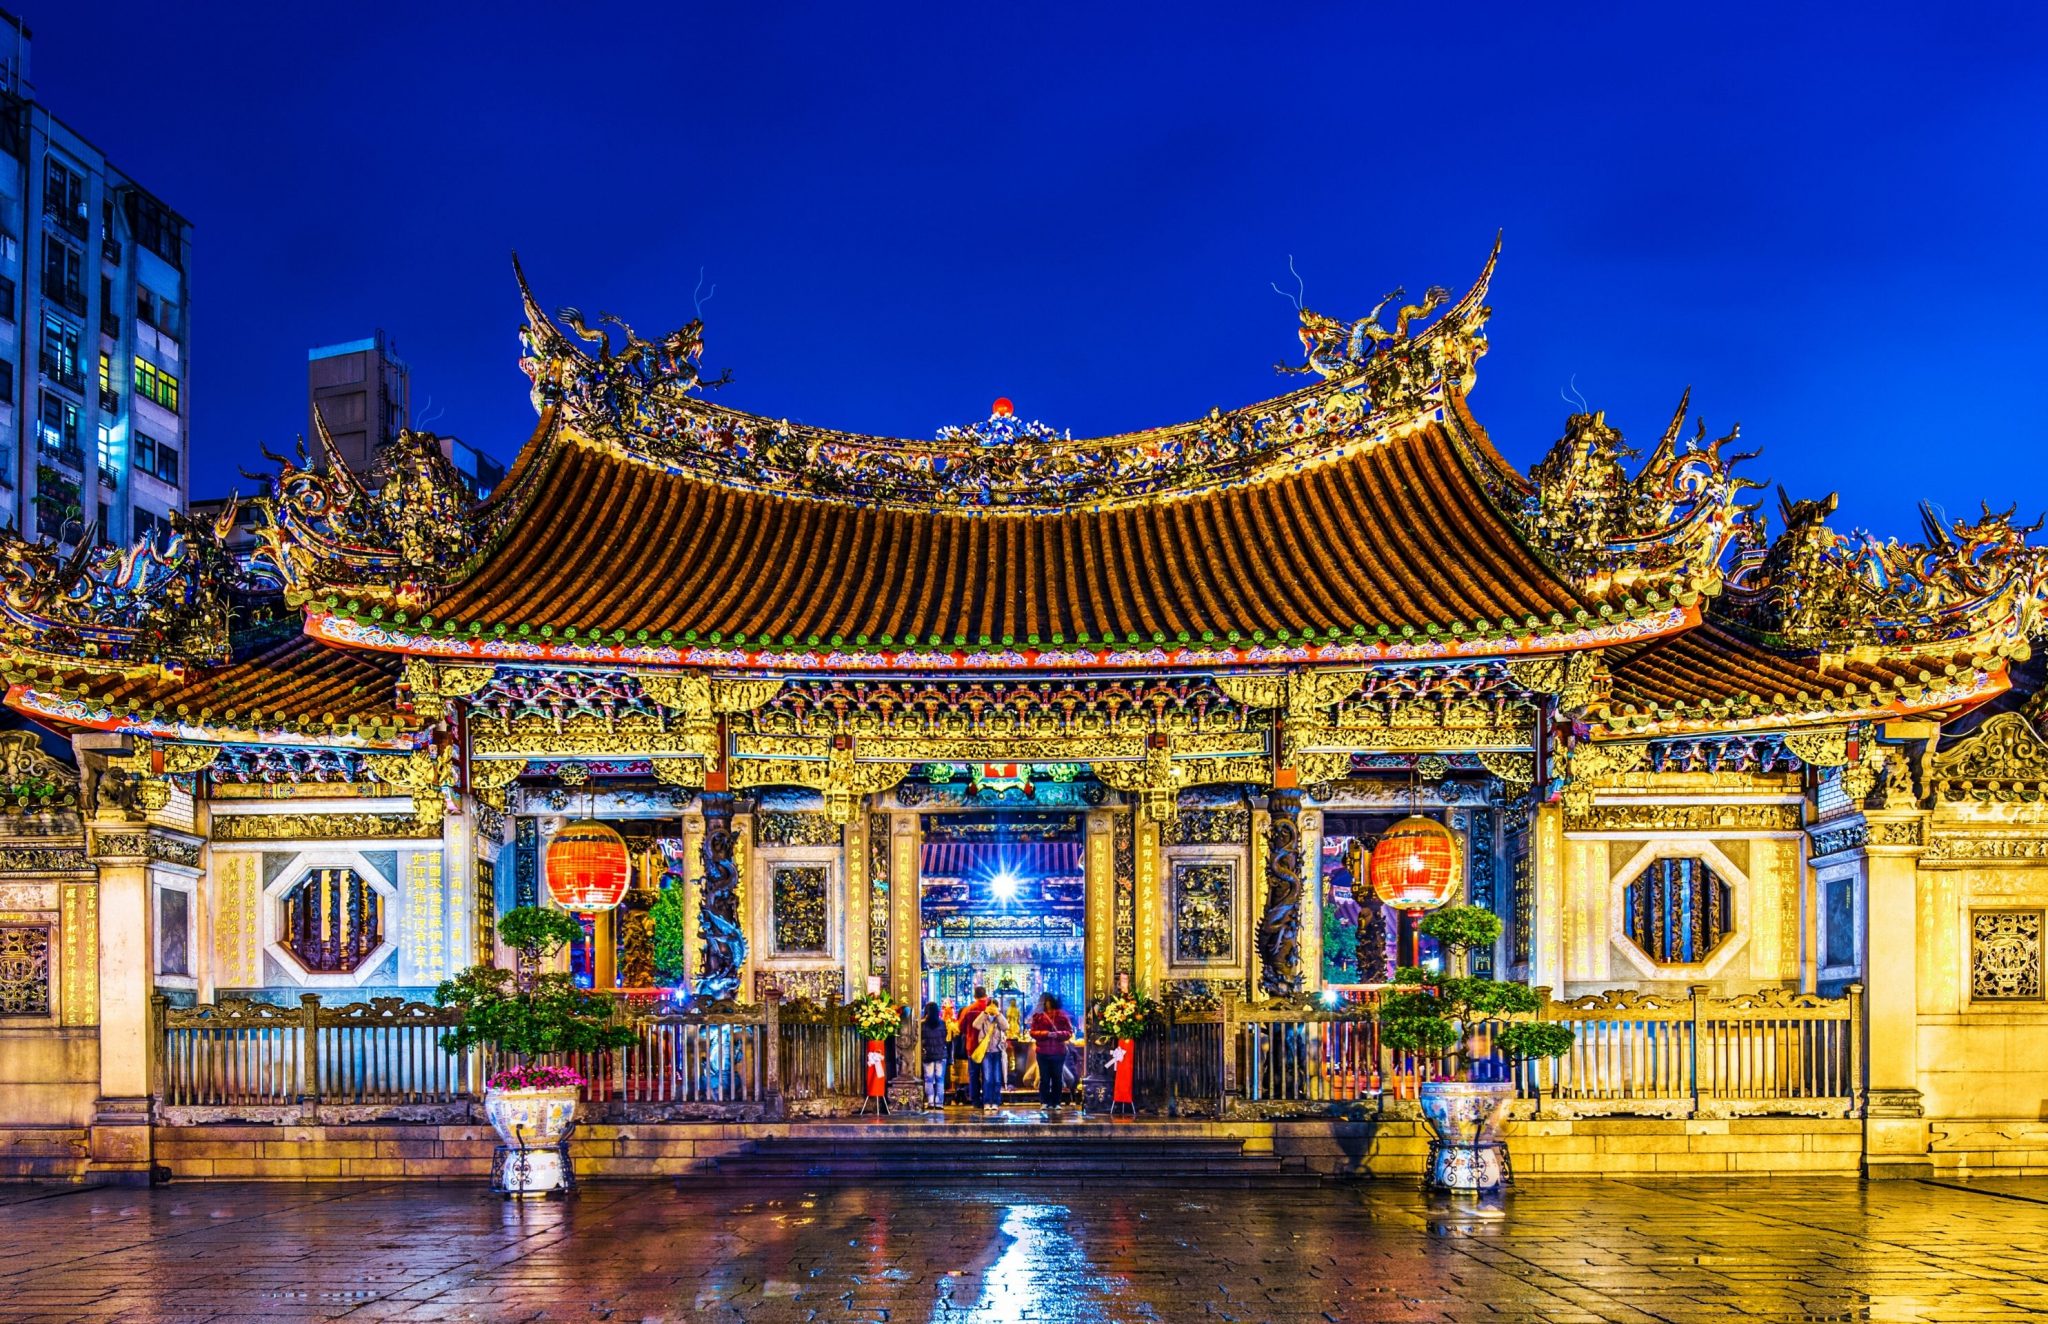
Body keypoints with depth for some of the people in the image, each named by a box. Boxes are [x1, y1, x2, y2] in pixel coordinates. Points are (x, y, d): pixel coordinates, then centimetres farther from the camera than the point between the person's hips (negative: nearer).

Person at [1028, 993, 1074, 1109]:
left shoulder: (1061, 1015, 3)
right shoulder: (1038, 1015, 5)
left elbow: (1069, 1032, 0)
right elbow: (1033, 1032, -1)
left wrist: (1057, 1034, -17)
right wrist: (1046, 1033, -16)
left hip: (1058, 1052, 0)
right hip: (1043, 1052, 0)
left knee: (1057, 1078, 4)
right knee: (1044, 1078, 3)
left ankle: (1056, 1102, 9)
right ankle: (1045, 1102, 7)